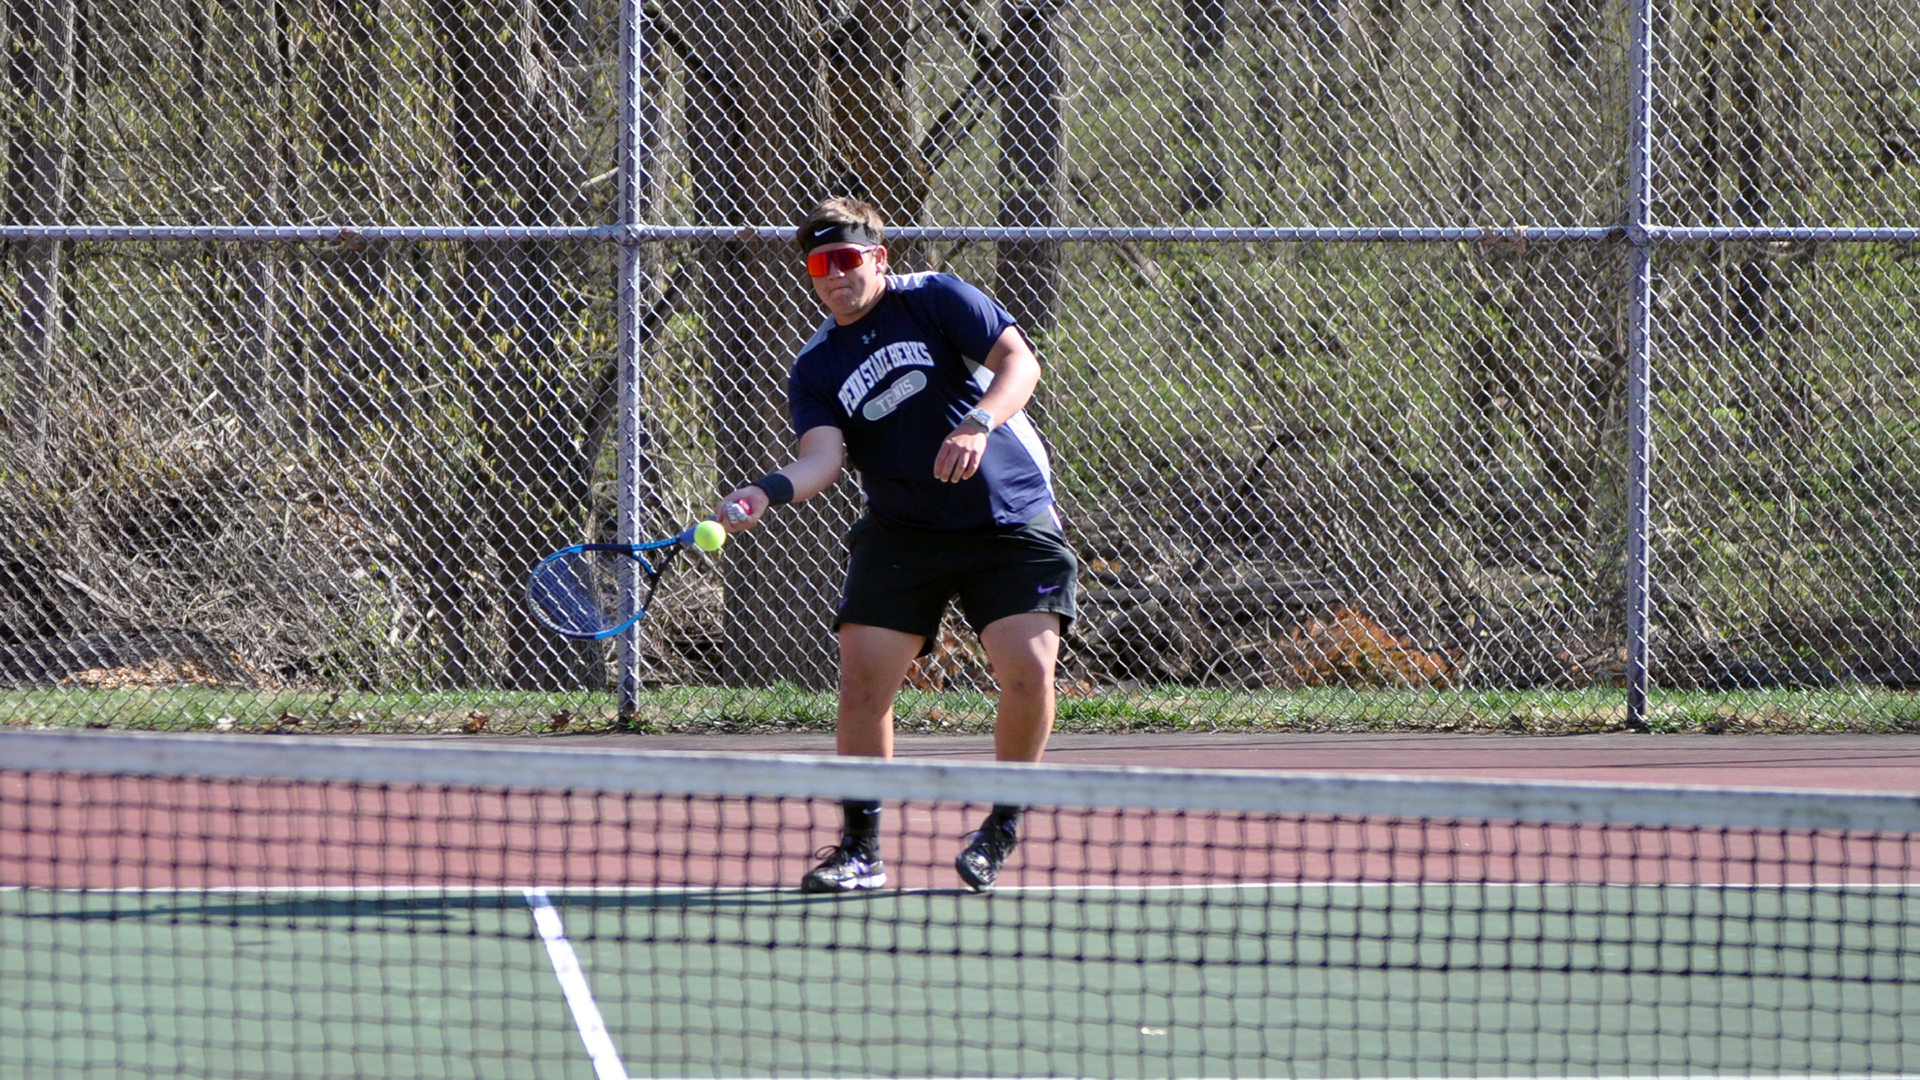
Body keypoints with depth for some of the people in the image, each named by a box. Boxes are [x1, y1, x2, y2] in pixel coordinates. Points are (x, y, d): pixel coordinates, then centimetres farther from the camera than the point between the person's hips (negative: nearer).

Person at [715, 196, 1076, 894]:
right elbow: (823, 458, -11)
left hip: (1013, 520, -3)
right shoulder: (814, 371, 3)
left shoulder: (933, 299, -4)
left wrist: (978, 424, -30)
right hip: (902, 534, 3)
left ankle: (1003, 826, 5)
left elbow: (1019, 362, -11)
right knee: (863, 675, -11)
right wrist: (768, 492, -33)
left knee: (1028, 669, -17)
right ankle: (861, 848, 2)